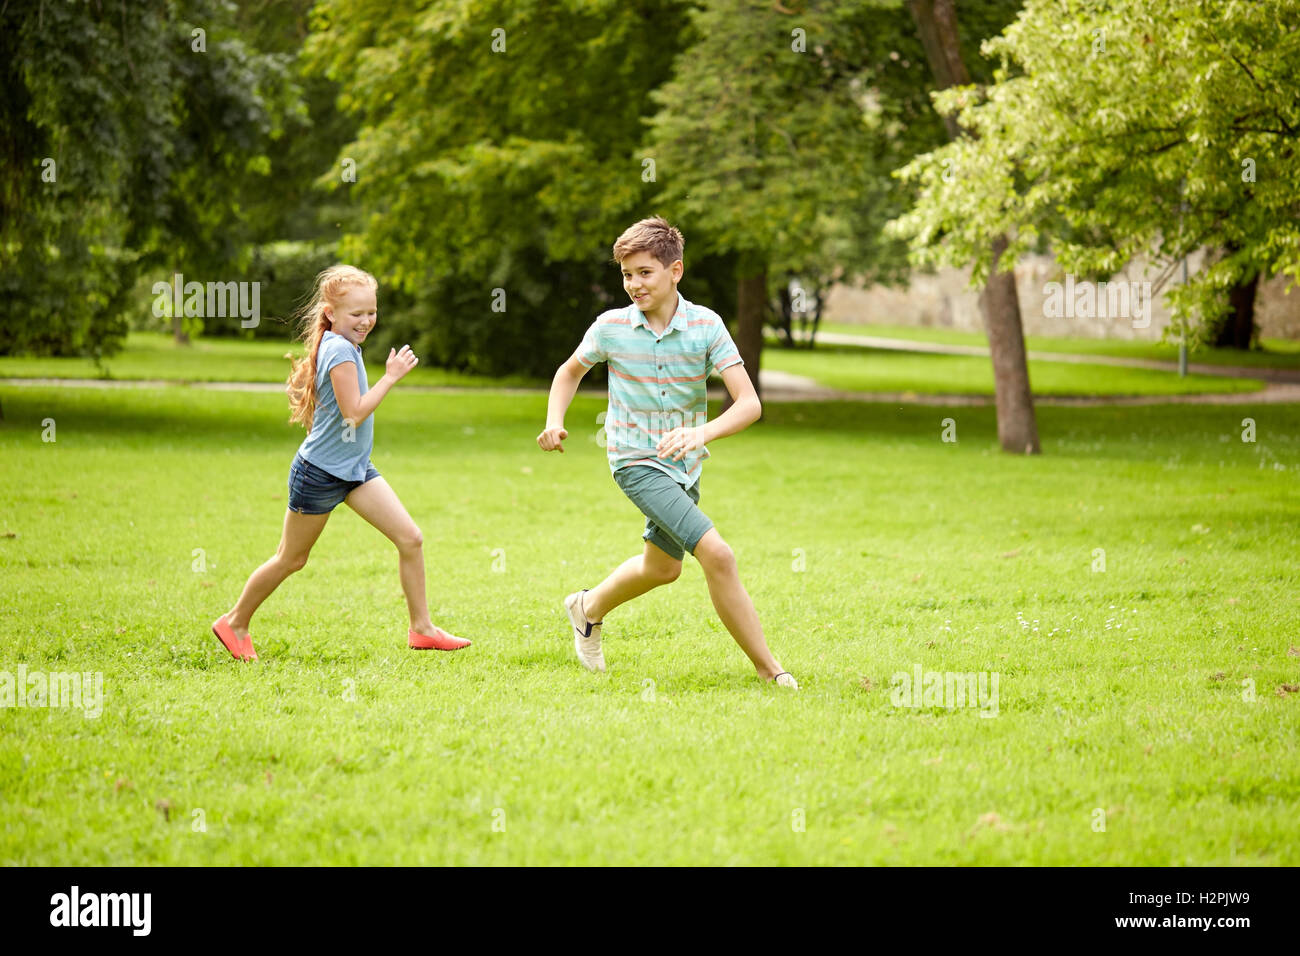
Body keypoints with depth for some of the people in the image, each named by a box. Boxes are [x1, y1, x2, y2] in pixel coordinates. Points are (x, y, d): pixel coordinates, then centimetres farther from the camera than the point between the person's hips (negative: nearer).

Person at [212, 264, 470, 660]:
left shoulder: (338, 346, 8)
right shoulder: (341, 351, -21)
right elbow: (354, 413, -26)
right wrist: (391, 376, -25)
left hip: (354, 469, 9)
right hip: (319, 473, -9)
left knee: (410, 538, -3)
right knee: (291, 559, 7)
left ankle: (421, 628, 4)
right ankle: (235, 623, 25)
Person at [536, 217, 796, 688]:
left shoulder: (706, 326, -13)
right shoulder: (610, 327, -11)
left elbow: (749, 403, -19)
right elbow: (571, 371, 11)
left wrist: (702, 433, -36)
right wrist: (554, 421, -5)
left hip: (684, 466, 4)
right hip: (637, 461, -4)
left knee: (663, 567, 26)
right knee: (717, 555, -22)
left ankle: (589, 607, 55)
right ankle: (768, 667, -14)